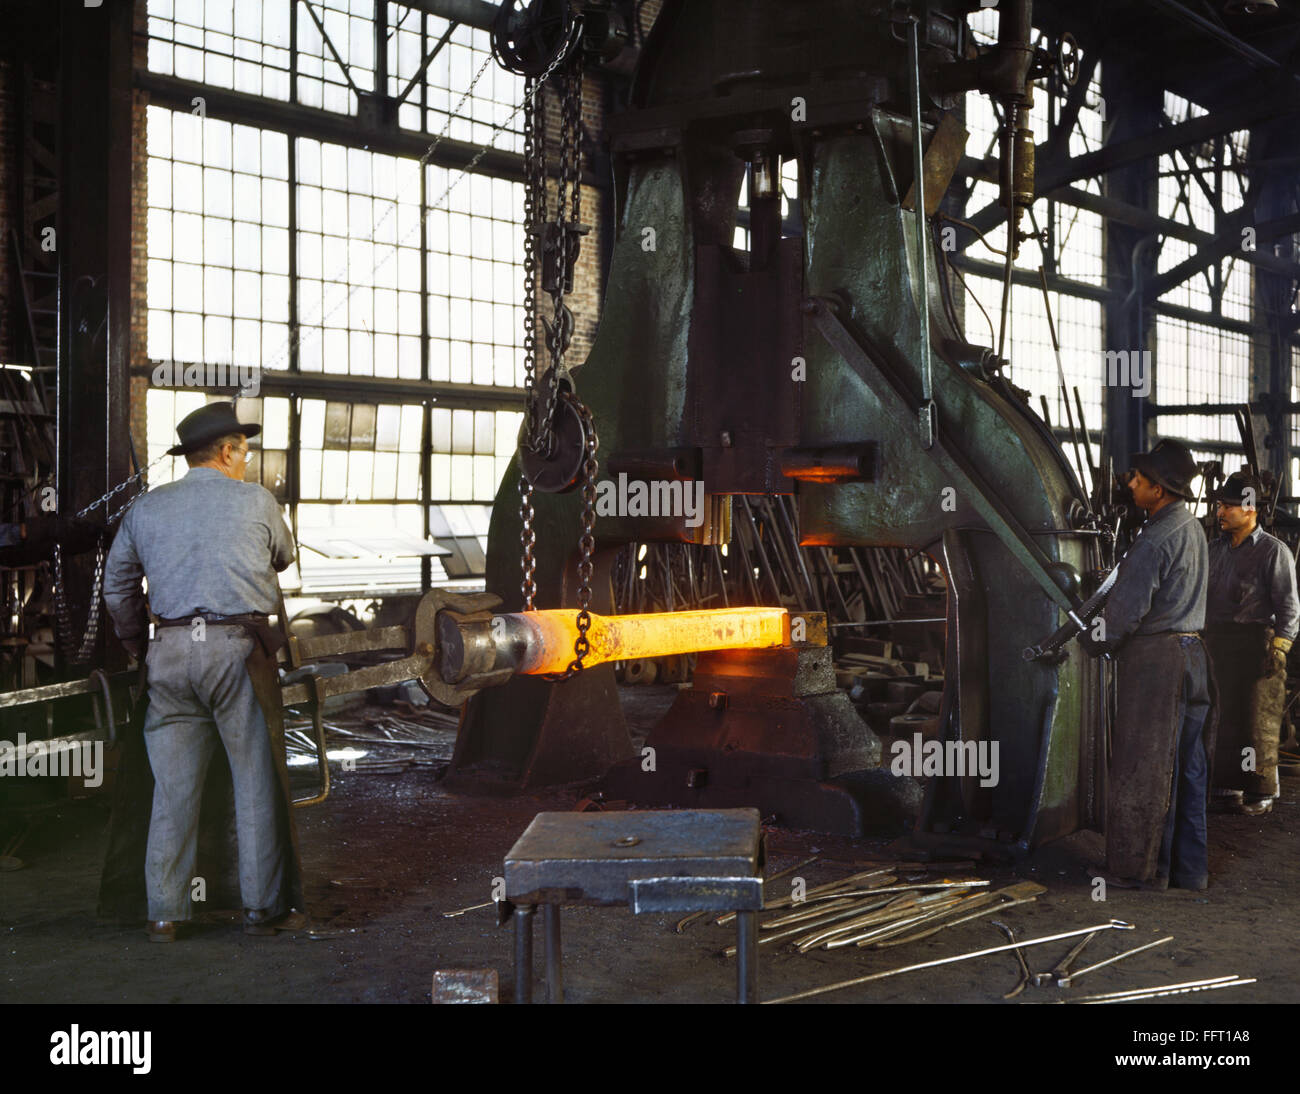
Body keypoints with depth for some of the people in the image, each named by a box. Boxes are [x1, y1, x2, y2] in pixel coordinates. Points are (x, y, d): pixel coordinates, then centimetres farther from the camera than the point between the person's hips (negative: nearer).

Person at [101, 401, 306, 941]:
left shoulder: (146, 507, 12)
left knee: (173, 784, 8)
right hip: (237, 648, -4)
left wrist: (139, 645, 28)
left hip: (168, 650, 4)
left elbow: (116, 586, 17)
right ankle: (265, 906, 9)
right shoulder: (255, 500, 2)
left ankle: (164, 912, 12)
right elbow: (284, 556, 19)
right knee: (259, 780, 4)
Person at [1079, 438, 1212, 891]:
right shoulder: (1193, 530, 12)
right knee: (1187, 767, 12)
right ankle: (1189, 868, 18)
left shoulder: (1155, 539, -18)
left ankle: (1142, 868, 6)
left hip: (1154, 661, -9)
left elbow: (1127, 609, -17)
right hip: (1191, 654, 9)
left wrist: (1094, 641, 1)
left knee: (1142, 768, 0)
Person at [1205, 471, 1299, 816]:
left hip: (1256, 642, -6)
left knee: (1257, 721, -3)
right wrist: (1202, 640, 14)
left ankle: (1260, 793, 4)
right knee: (1223, 718, 7)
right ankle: (1227, 787, 15)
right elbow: (1202, 595, 20)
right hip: (1217, 642, 6)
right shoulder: (1216, 549, 15)